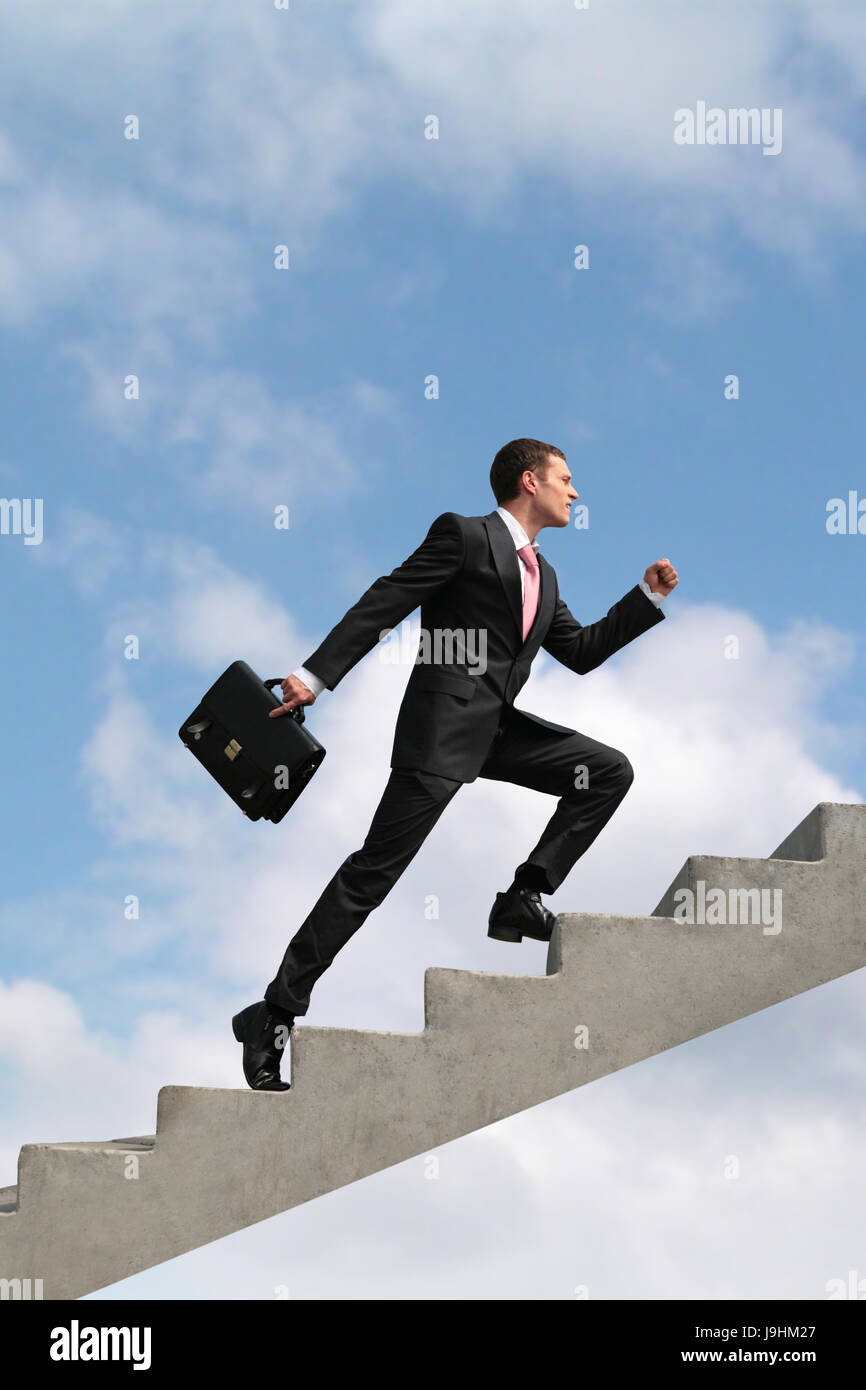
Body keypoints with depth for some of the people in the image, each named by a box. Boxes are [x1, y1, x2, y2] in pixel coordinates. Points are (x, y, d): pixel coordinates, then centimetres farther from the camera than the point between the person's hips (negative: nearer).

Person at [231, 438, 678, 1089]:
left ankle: (524, 899, 0)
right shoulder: (463, 534, -4)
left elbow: (581, 652, 25)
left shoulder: (542, 576, 20)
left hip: (500, 728, 8)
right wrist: (316, 674, -17)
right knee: (375, 868, -11)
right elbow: (384, 603, -10)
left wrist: (649, 595, 18)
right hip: (444, 724, -8)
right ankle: (276, 1013, -8)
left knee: (609, 771, -2)